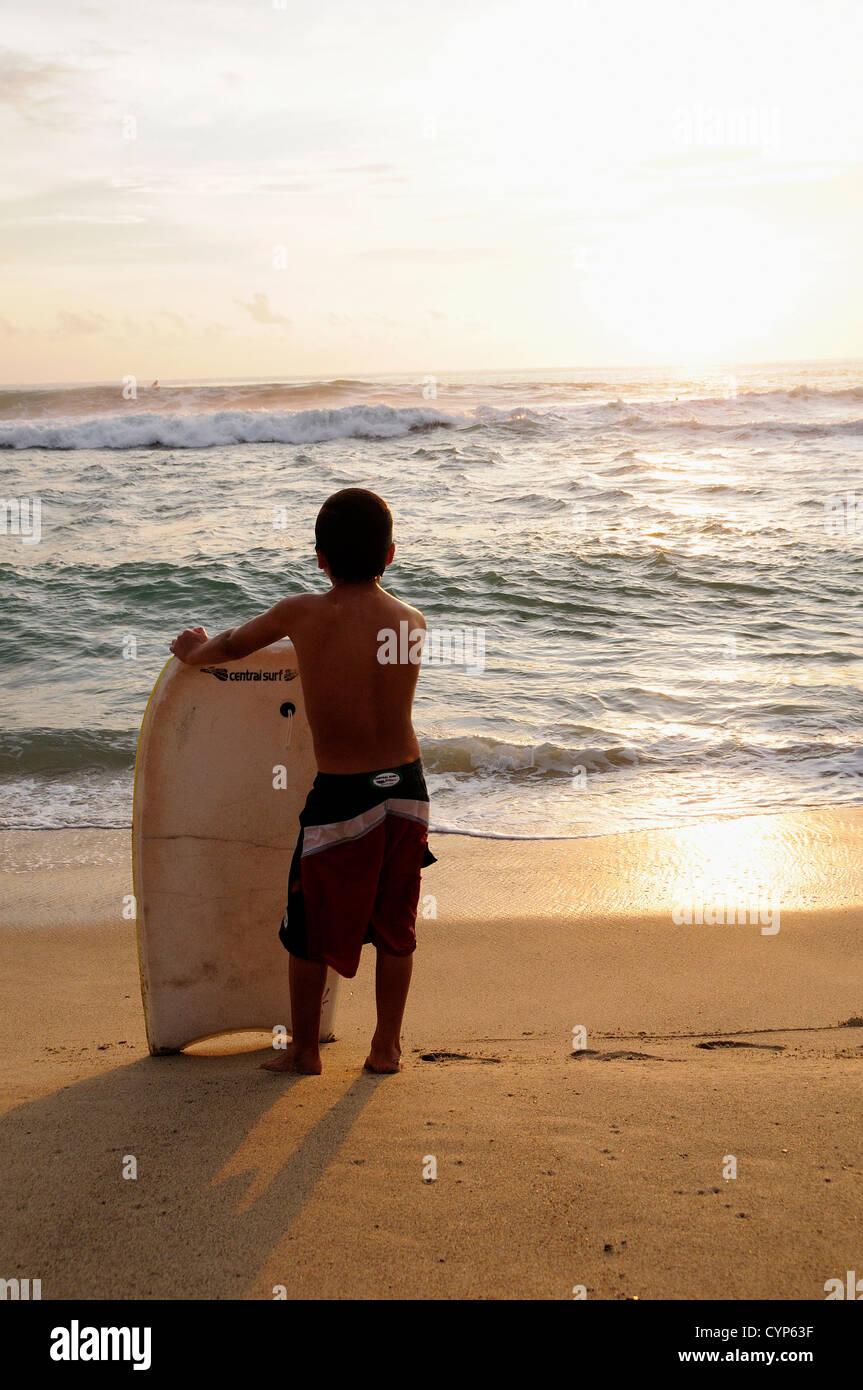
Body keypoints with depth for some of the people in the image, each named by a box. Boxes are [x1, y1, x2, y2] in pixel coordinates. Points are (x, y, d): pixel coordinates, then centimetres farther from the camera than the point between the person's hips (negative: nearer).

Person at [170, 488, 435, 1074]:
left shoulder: (302, 614, -10)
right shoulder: (413, 622, -2)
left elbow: (232, 645, 7)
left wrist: (193, 651, 29)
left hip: (340, 795, -3)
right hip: (406, 786, 3)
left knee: (311, 926, 15)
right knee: (396, 925, 17)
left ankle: (304, 1049, 27)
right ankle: (387, 1046, 27)